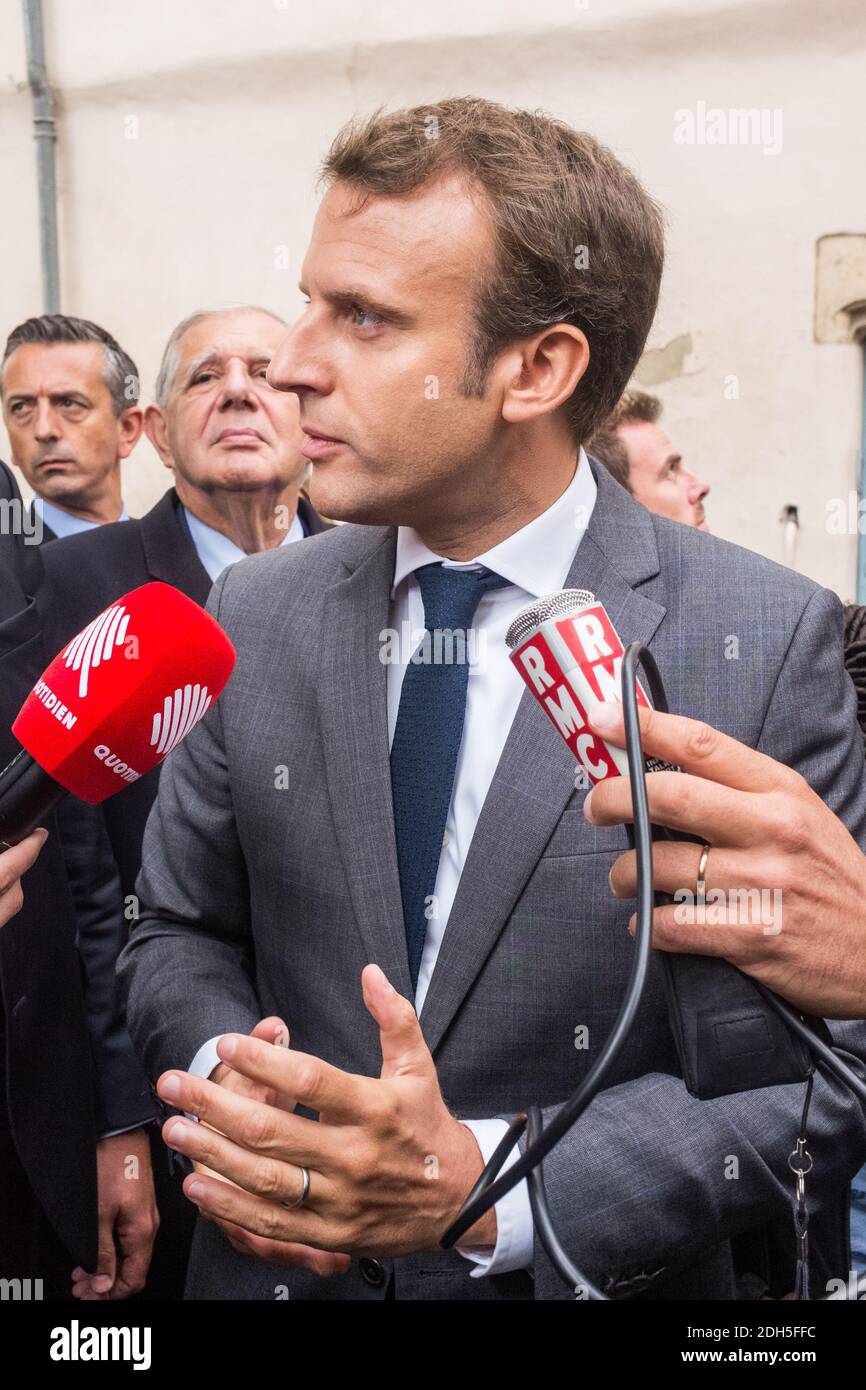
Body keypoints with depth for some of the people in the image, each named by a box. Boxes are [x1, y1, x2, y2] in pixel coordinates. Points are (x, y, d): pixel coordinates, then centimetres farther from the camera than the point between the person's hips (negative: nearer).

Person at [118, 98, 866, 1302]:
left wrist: (488, 1185, -25)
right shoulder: (256, 615, -6)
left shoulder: (765, 642, -17)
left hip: (597, 1273, -2)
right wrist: (218, 1084, -17)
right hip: (275, 1262, 3)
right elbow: (180, 929, 3)